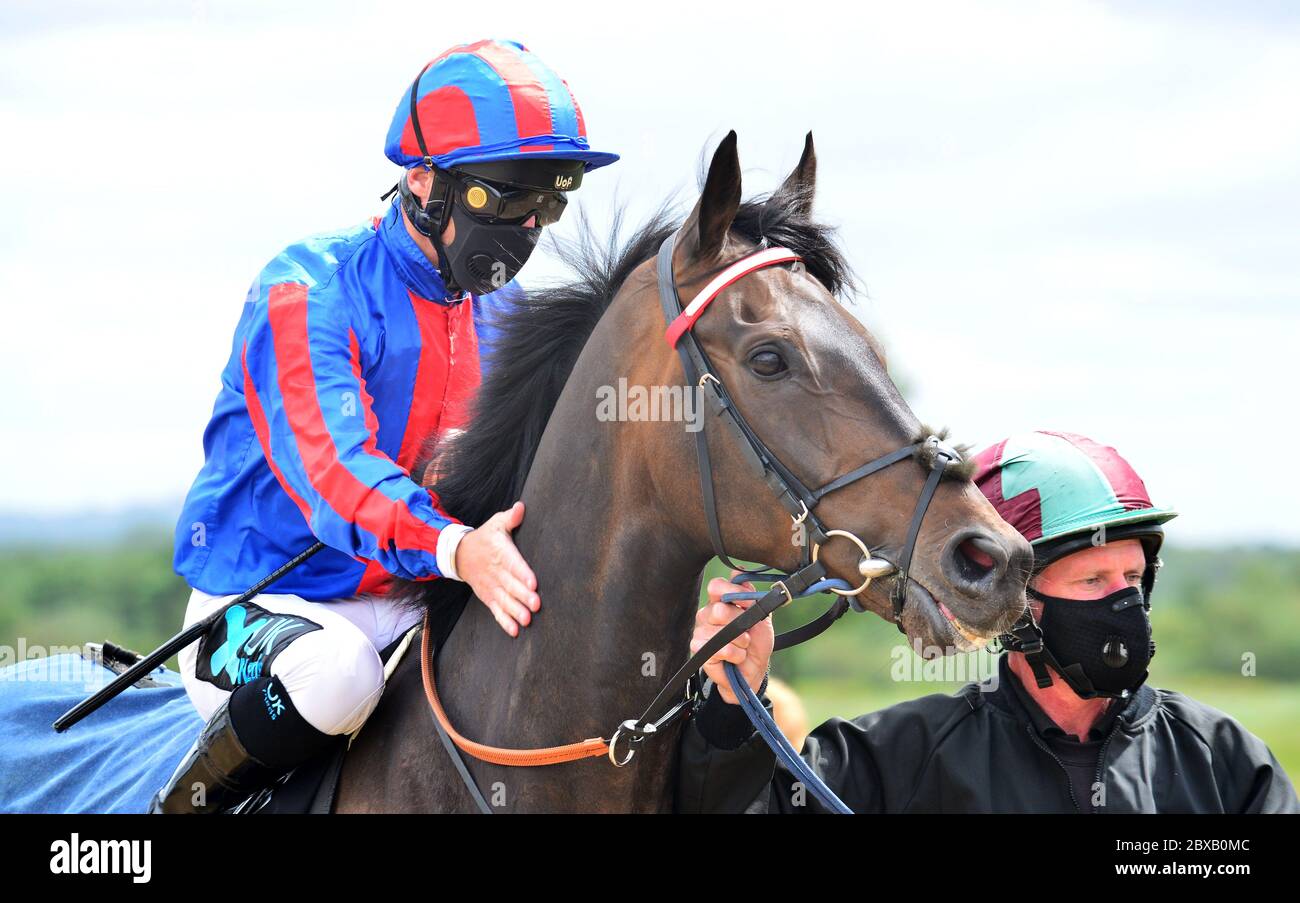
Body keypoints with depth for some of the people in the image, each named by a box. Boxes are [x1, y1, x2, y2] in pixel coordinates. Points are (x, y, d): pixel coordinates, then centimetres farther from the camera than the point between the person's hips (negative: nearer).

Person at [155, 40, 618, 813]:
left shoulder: (507, 314, 8)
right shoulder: (309, 291, -15)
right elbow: (328, 464, -30)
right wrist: (455, 548, -48)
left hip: (412, 609, 6)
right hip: (263, 605, -6)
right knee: (337, 671, -39)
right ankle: (188, 801, -12)